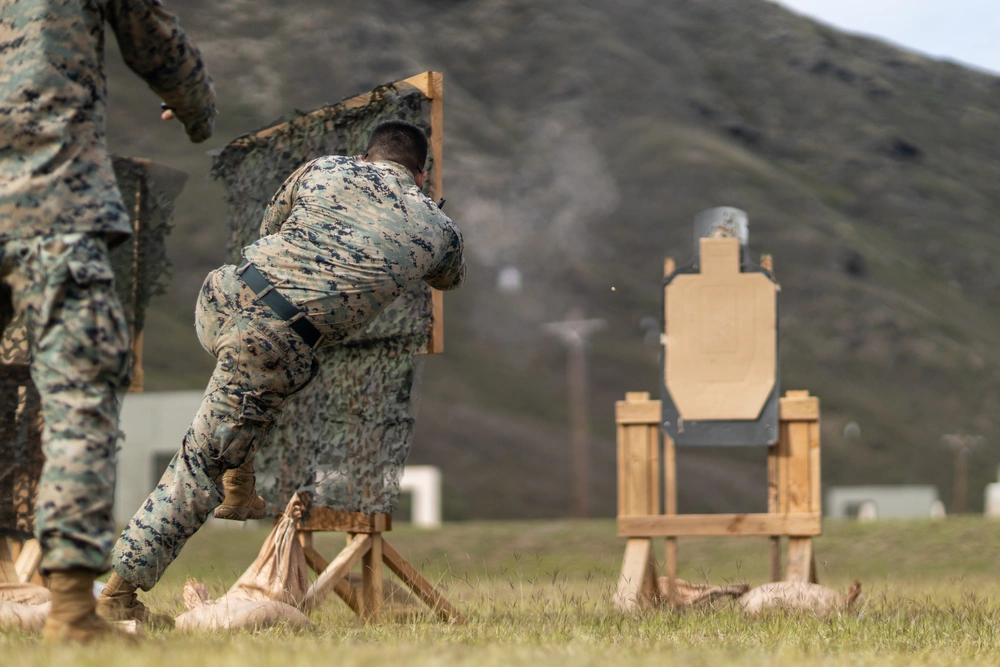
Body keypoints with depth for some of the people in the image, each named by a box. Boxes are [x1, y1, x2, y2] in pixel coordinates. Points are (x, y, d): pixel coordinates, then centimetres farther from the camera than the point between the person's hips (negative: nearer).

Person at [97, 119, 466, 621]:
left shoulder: (325, 169, 17)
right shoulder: (438, 229, 16)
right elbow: (450, 278, 41)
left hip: (220, 299, 3)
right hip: (279, 342, -3)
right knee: (201, 467, 4)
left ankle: (240, 482, 30)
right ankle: (120, 593, 3)